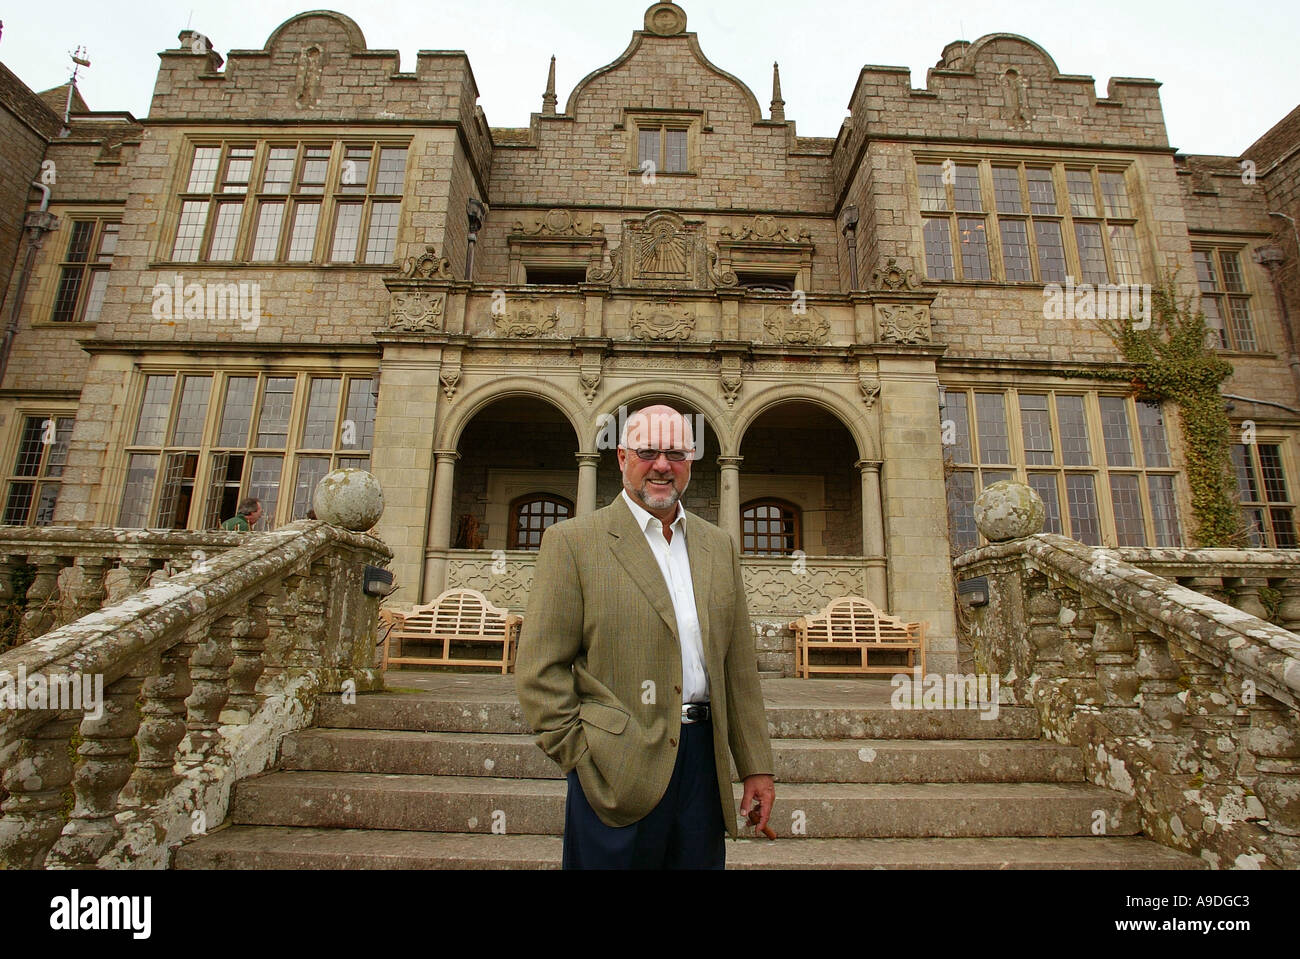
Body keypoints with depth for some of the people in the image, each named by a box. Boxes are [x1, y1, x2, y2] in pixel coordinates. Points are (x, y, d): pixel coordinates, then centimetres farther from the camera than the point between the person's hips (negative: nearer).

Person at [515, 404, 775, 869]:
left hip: (703, 760, 5)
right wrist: (582, 757, -10)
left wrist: (757, 767, 9)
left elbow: (739, 667, 10)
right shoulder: (572, 541, -5)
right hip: (619, 771, -4)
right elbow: (540, 669, -7)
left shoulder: (718, 546, 10)